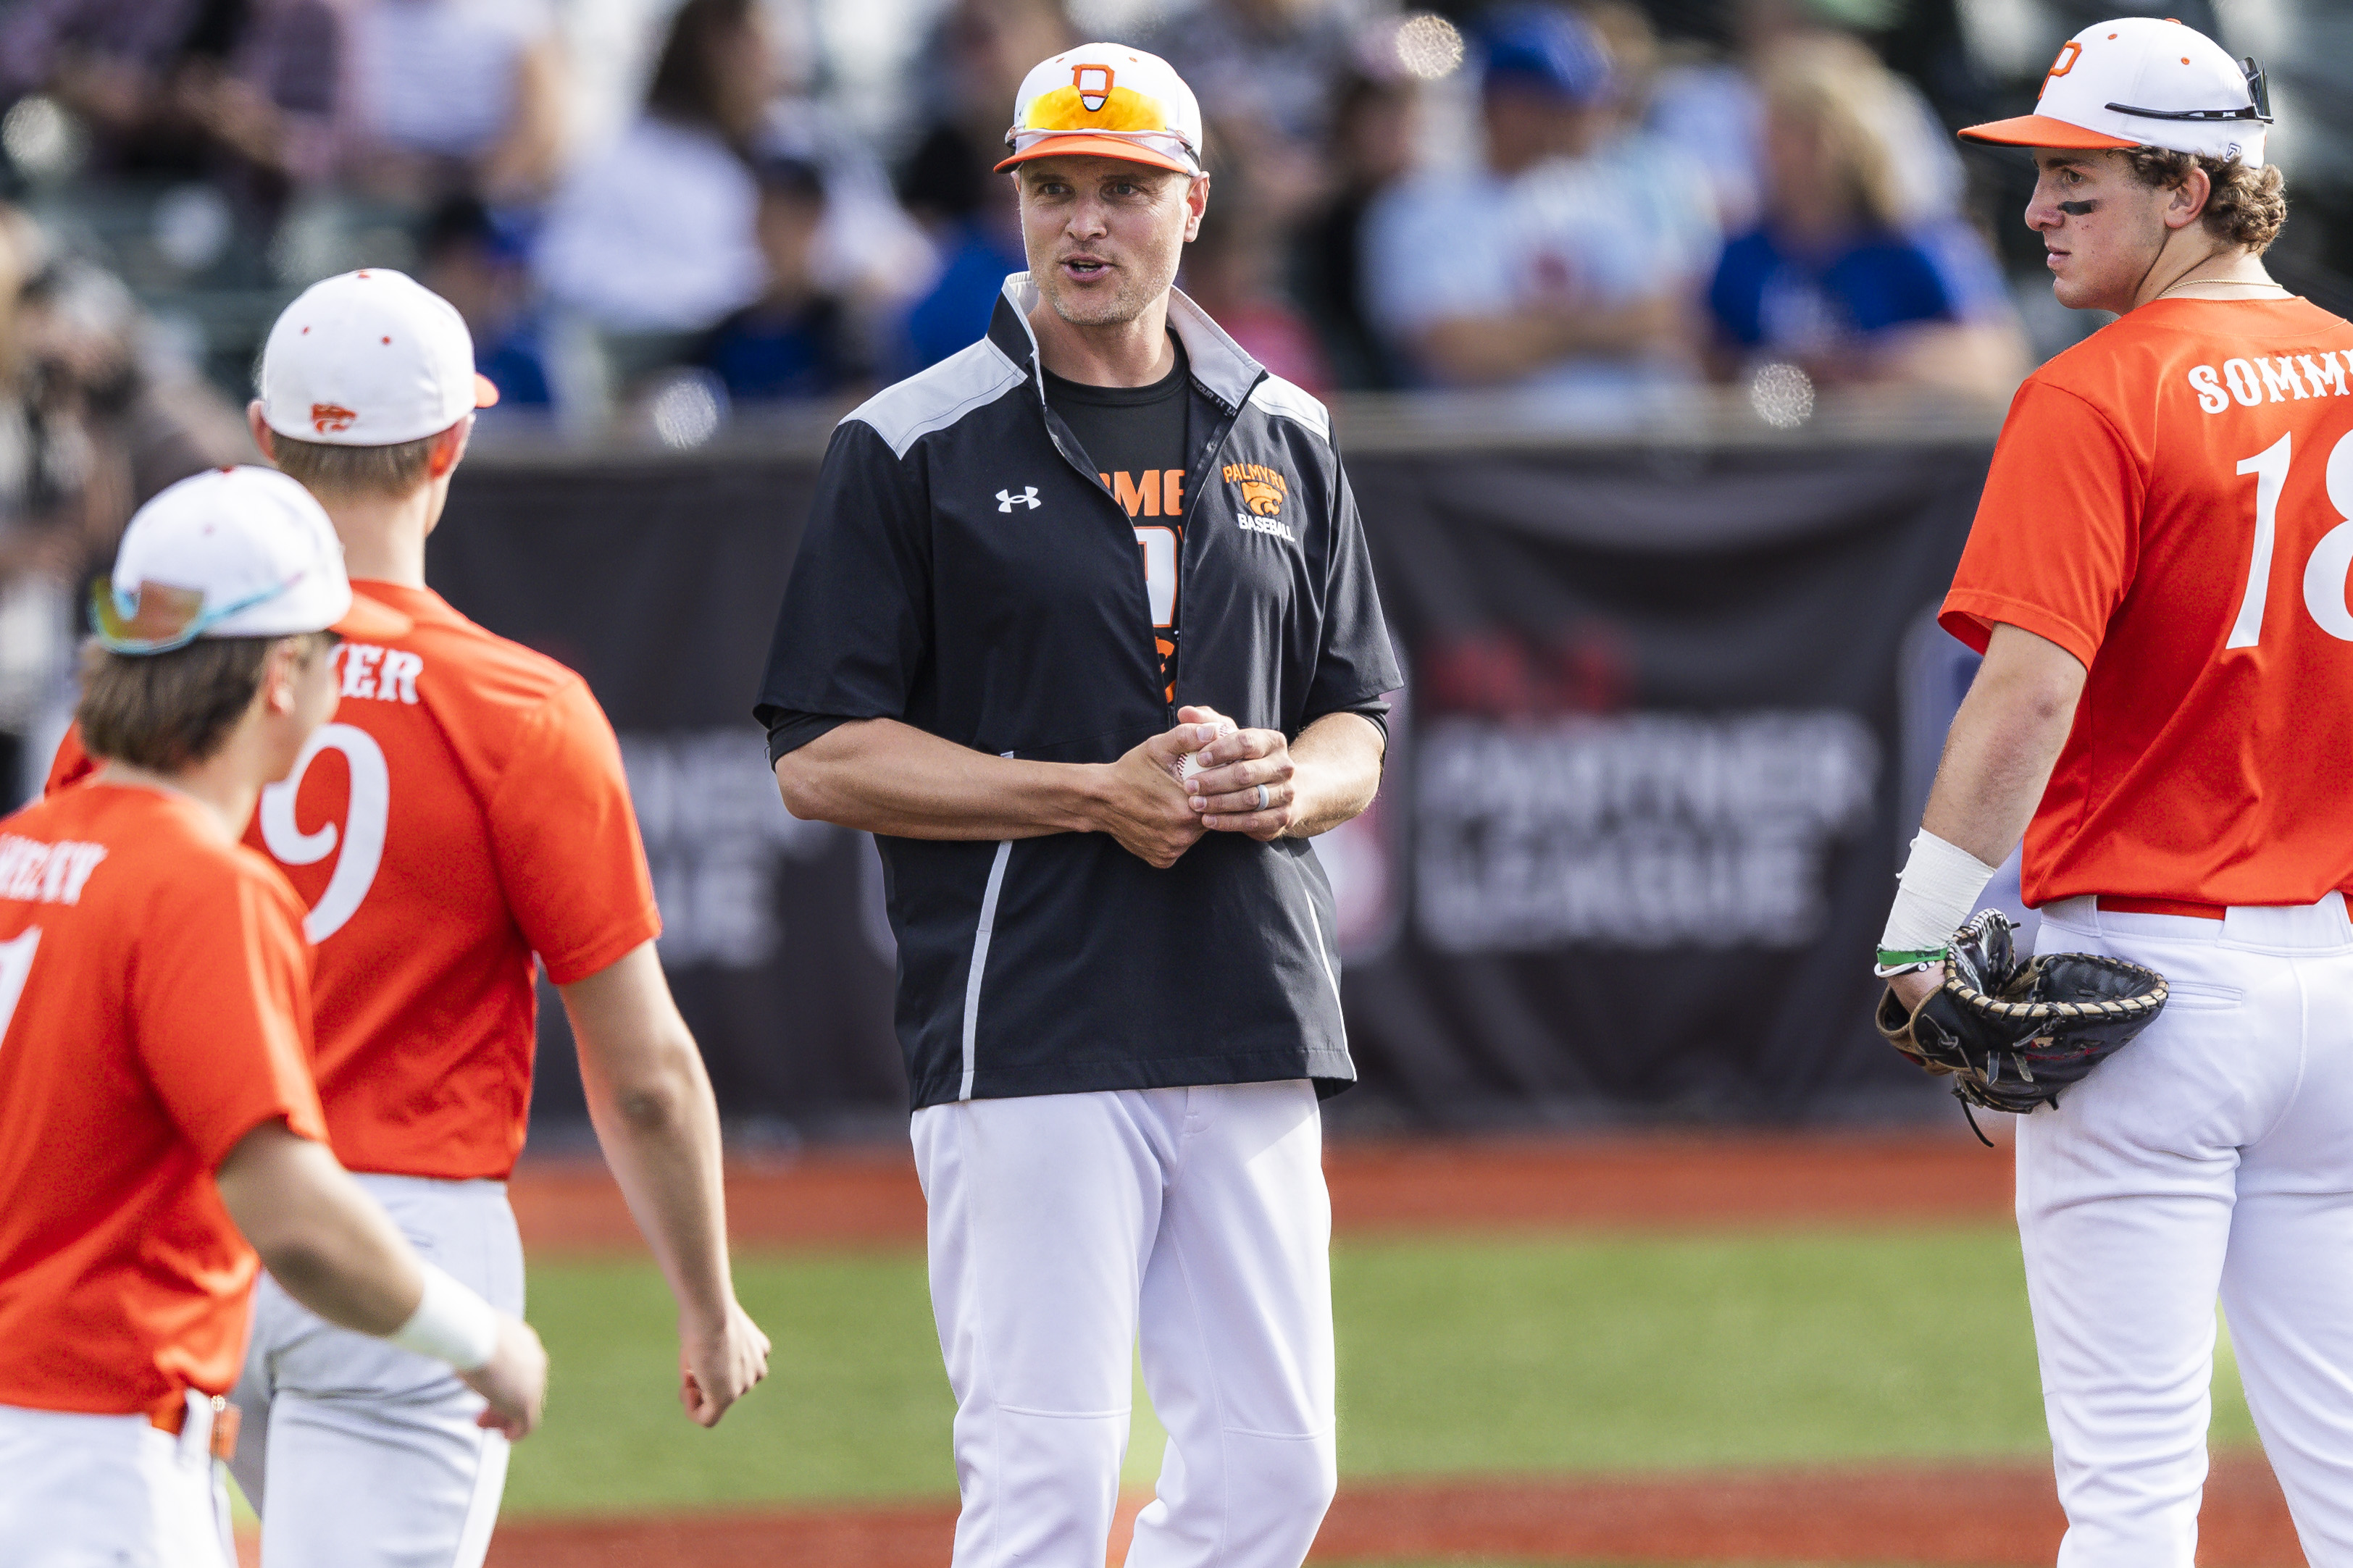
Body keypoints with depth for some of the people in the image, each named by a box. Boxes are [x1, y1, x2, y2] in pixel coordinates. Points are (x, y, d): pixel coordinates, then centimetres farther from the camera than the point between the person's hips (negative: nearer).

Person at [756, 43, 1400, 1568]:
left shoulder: (1285, 442, 13)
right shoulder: (915, 449, -2)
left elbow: (1356, 734, 18)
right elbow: (822, 758, -5)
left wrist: (1286, 784, -7)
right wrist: (1095, 794, -15)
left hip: (1255, 1034, 5)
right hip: (1030, 1044, -5)